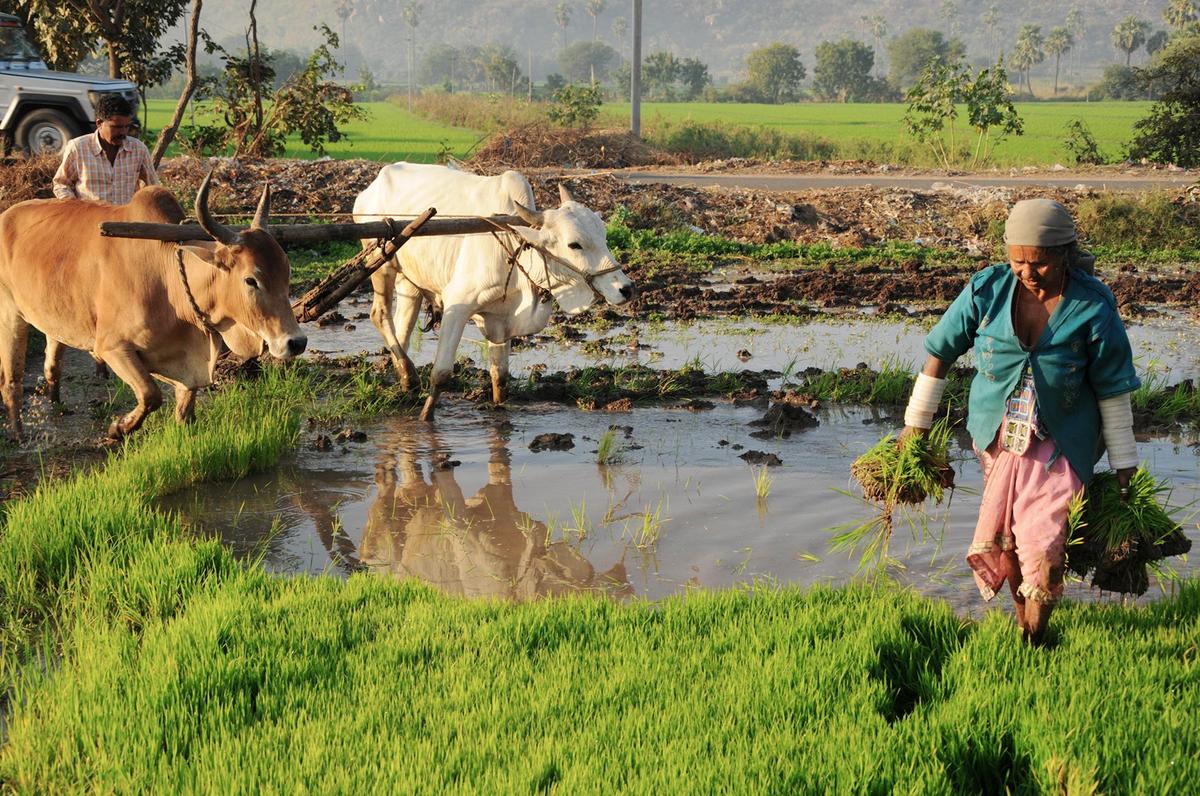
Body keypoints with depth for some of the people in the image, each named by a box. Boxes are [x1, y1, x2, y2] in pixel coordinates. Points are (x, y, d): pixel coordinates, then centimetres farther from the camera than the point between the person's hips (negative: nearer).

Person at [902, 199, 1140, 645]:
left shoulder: (1093, 308, -16)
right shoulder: (987, 290, -12)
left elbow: (1114, 391, -7)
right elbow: (941, 351, 1)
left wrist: (1124, 465, -2)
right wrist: (916, 424, 7)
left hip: (1058, 444, -3)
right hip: (998, 437, 3)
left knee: (1043, 549, -10)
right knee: (1005, 542, 9)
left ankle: (1034, 642, 9)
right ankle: (1022, 622, 30)